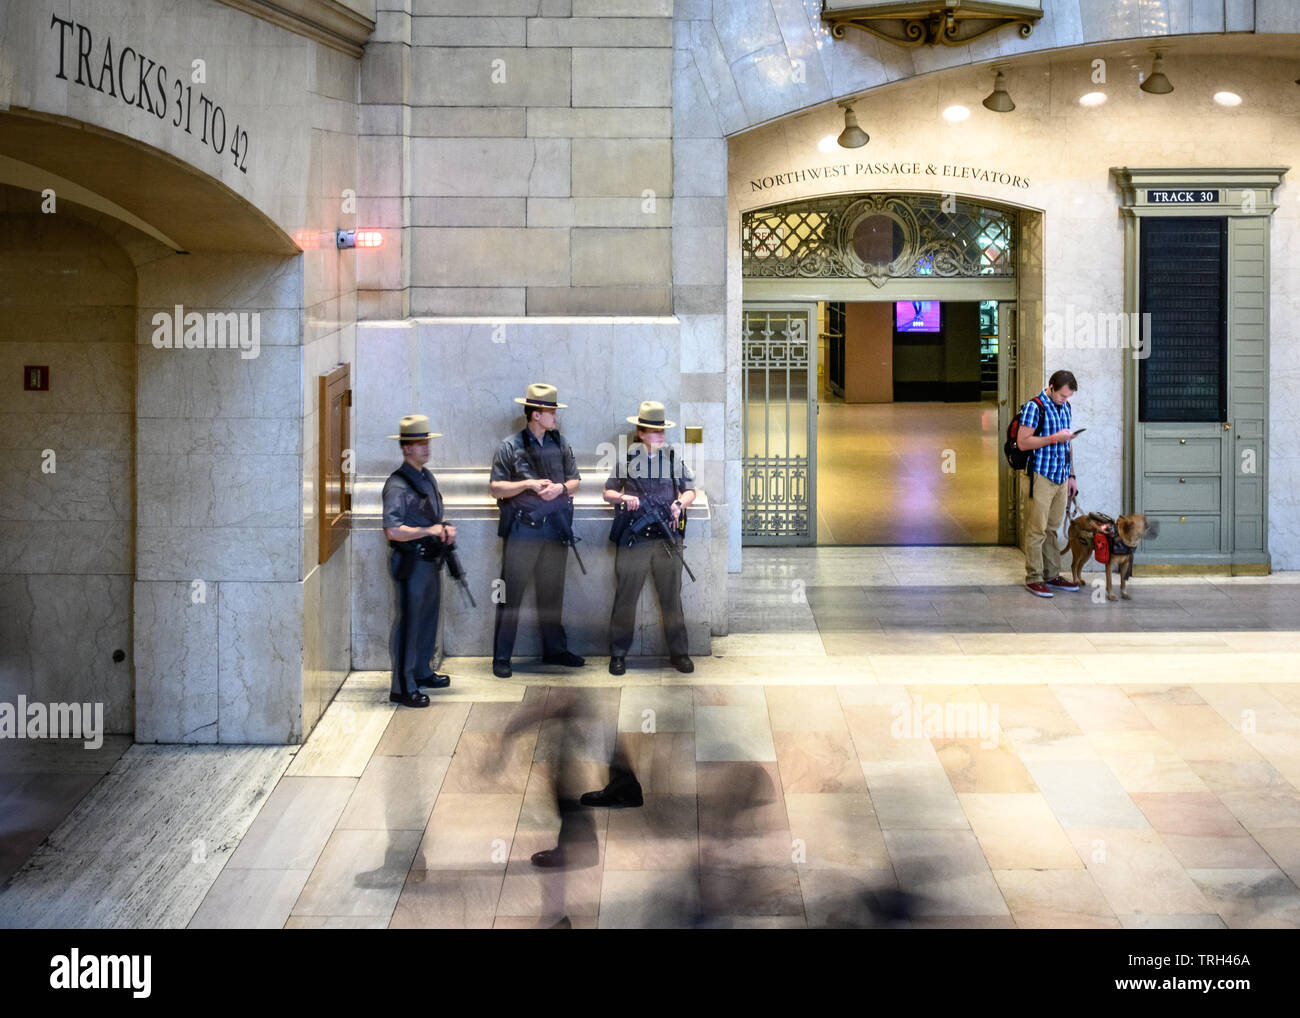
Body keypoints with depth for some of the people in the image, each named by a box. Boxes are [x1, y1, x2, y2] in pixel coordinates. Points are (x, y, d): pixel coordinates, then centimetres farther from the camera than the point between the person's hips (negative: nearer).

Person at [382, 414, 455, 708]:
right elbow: (393, 530, -26)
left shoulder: (428, 478, 12)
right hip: (410, 563, -9)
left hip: (430, 560, 9)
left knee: (428, 619, 19)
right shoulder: (397, 485, -17)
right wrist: (429, 531, -20)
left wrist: (445, 530, 5)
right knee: (408, 623, -4)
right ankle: (402, 687, 1)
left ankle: (421, 673, 34)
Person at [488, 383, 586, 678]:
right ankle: (501, 657, 3)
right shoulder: (511, 447, -4)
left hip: (556, 529, 4)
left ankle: (555, 649, 24)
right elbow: (496, 489, -5)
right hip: (522, 530, -4)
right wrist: (528, 484, -16)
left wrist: (561, 487, -7)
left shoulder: (560, 444, 9)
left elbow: (575, 481, 14)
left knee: (552, 593, 13)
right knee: (511, 595, -2)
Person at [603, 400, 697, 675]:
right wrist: (623, 498, -11)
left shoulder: (674, 459, 9)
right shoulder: (626, 458, 3)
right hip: (632, 539, -2)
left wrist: (681, 503, -4)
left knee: (672, 597, 5)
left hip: (667, 538, 2)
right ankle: (618, 654, 10)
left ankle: (679, 652, 14)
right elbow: (608, 492, 9)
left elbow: (690, 490, 17)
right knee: (625, 597, 1)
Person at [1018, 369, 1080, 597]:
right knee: (1036, 530, -4)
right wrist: (1054, 438, -19)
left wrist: (1071, 476, 20)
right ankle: (1034, 578, 1)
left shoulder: (1065, 407, 14)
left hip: (1061, 478, 7)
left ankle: (1052, 575, 17)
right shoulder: (1034, 407, -10)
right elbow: (1022, 442, -16)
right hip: (1041, 477, -7)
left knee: (1052, 528, 12)